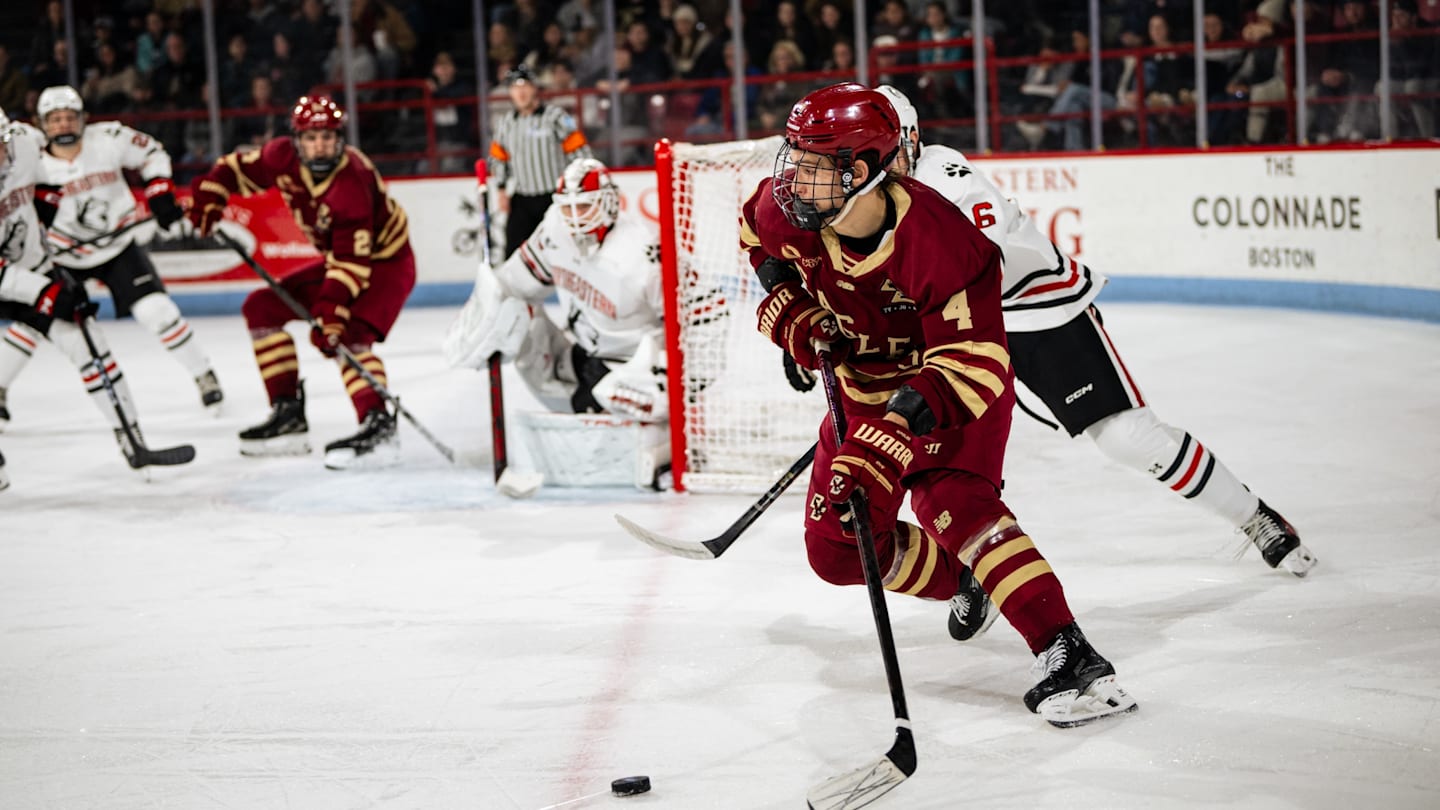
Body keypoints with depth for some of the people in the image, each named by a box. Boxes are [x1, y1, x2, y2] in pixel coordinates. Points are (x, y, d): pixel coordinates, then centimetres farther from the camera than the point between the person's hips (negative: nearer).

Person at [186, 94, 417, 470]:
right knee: (263, 307, 5)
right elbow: (237, 169, 6)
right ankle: (288, 414, 6)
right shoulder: (284, 159, -13)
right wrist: (206, 198, -9)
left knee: (347, 336, -32)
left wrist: (331, 314, -44)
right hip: (339, 257, 8)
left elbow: (352, 261, -37)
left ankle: (378, 427, -38)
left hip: (384, 261, -8)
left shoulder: (351, 183, -33)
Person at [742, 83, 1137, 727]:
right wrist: (792, 314, -6)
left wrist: (886, 440, -47)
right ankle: (965, 582, 27)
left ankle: (1068, 655, -36)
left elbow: (970, 368, -37)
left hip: (956, 384, -6)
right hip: (863, 385, 7)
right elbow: (759, 240, 10)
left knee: (950, 503, -30)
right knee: (837, 549, 3)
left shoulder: (940, 240, -36)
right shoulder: (787, 209, -18)